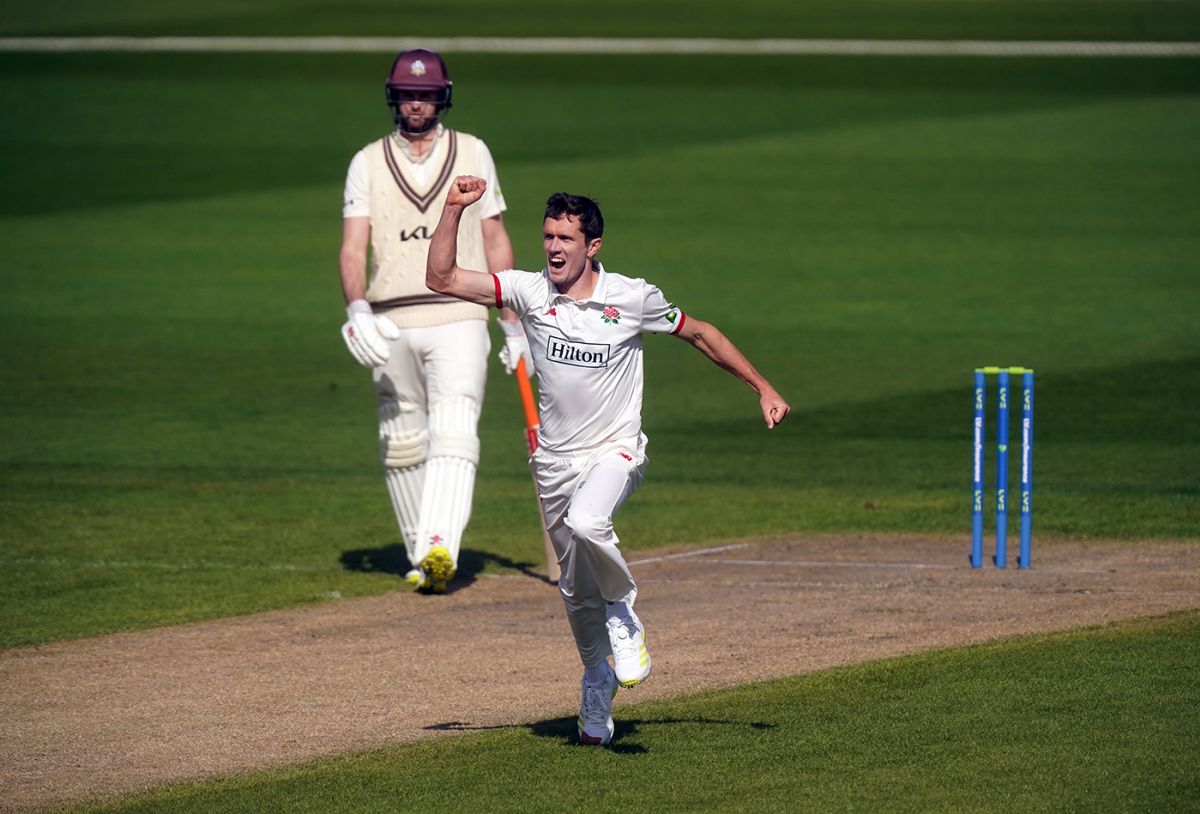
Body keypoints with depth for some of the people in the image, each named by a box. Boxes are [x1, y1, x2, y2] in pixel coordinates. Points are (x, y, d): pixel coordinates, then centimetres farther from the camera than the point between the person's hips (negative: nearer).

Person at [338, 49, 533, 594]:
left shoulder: (473, 154, 9)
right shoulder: (368, 163, 8)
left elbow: (496, 243, 13)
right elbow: (353, 247, -1)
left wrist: (514, 325, 10)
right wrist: (357, 308, -20)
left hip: (458, 320, -2)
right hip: (391, 326, 2)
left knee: (453, 436, -18)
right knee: (402, 446, 6)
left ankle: (440, 550, -31)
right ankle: (420, 557, 18)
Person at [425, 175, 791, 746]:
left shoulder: (632, 299, -9)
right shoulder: (529, 292, -4)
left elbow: (701, 335, 6)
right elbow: (441, 279, -9)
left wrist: (763, 388, 7)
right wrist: (454, 209, -19)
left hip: (615, 453, -4)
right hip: (555, 462, 4)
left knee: (586, 523, -35)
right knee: (576, 589, 12)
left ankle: (623, 610, -7)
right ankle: (598, 688, 34)